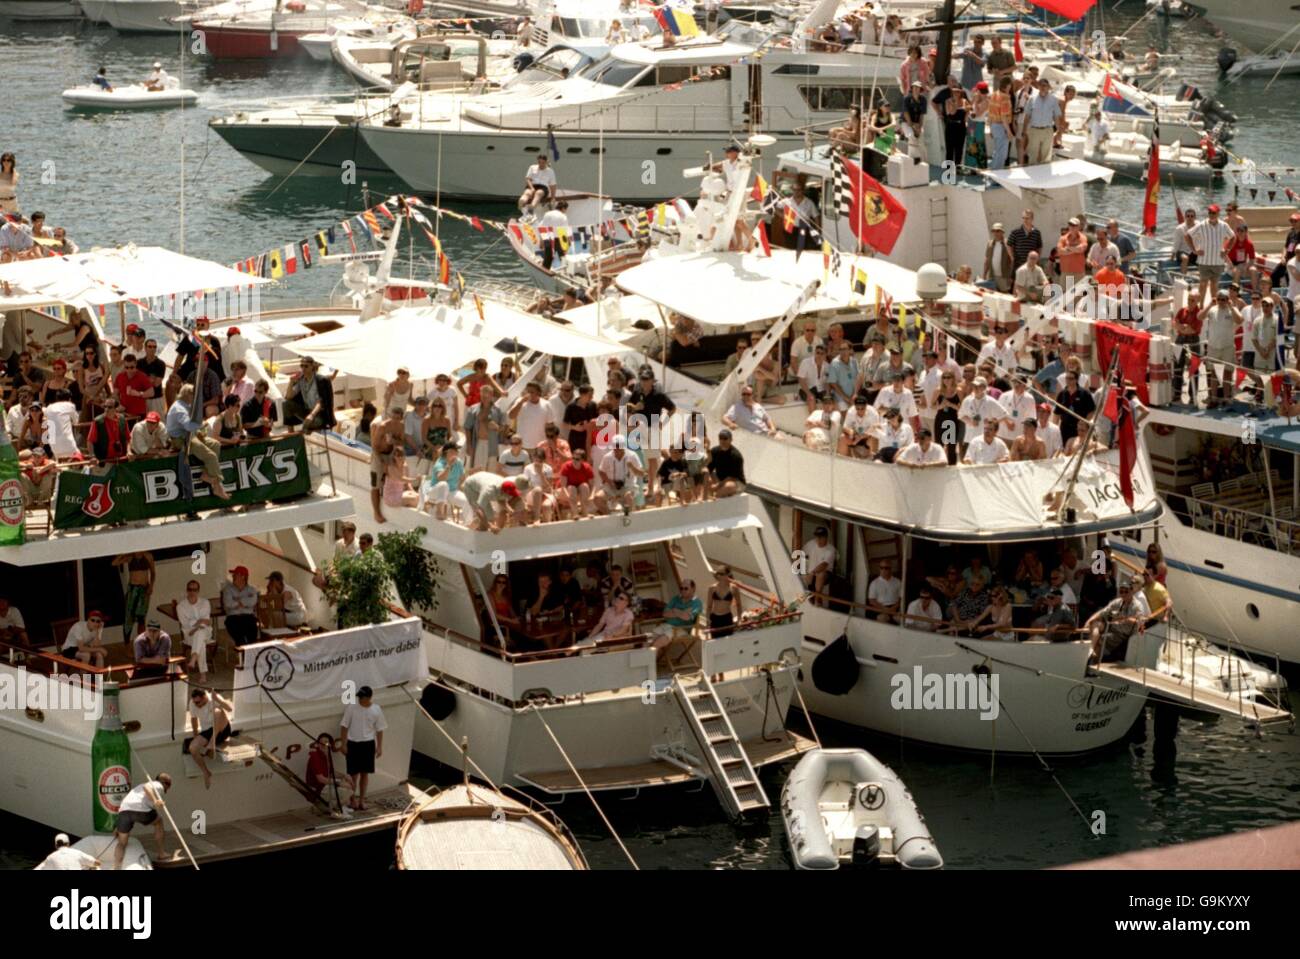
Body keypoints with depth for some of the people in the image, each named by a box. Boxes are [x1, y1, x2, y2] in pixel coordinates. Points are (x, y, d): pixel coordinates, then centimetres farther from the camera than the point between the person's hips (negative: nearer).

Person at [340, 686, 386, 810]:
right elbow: (344, 726, -4)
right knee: (354, 773, 1)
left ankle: (361, 800, 20)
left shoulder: (376, 710, -3)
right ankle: (353, 799, 15)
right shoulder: (352, 707, -9)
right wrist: (343, 744, -6)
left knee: (365, 773, 9)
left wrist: (379, 747, 3)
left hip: (368, 744, 2)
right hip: (353, 744, -2)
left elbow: (379, 729, 5)